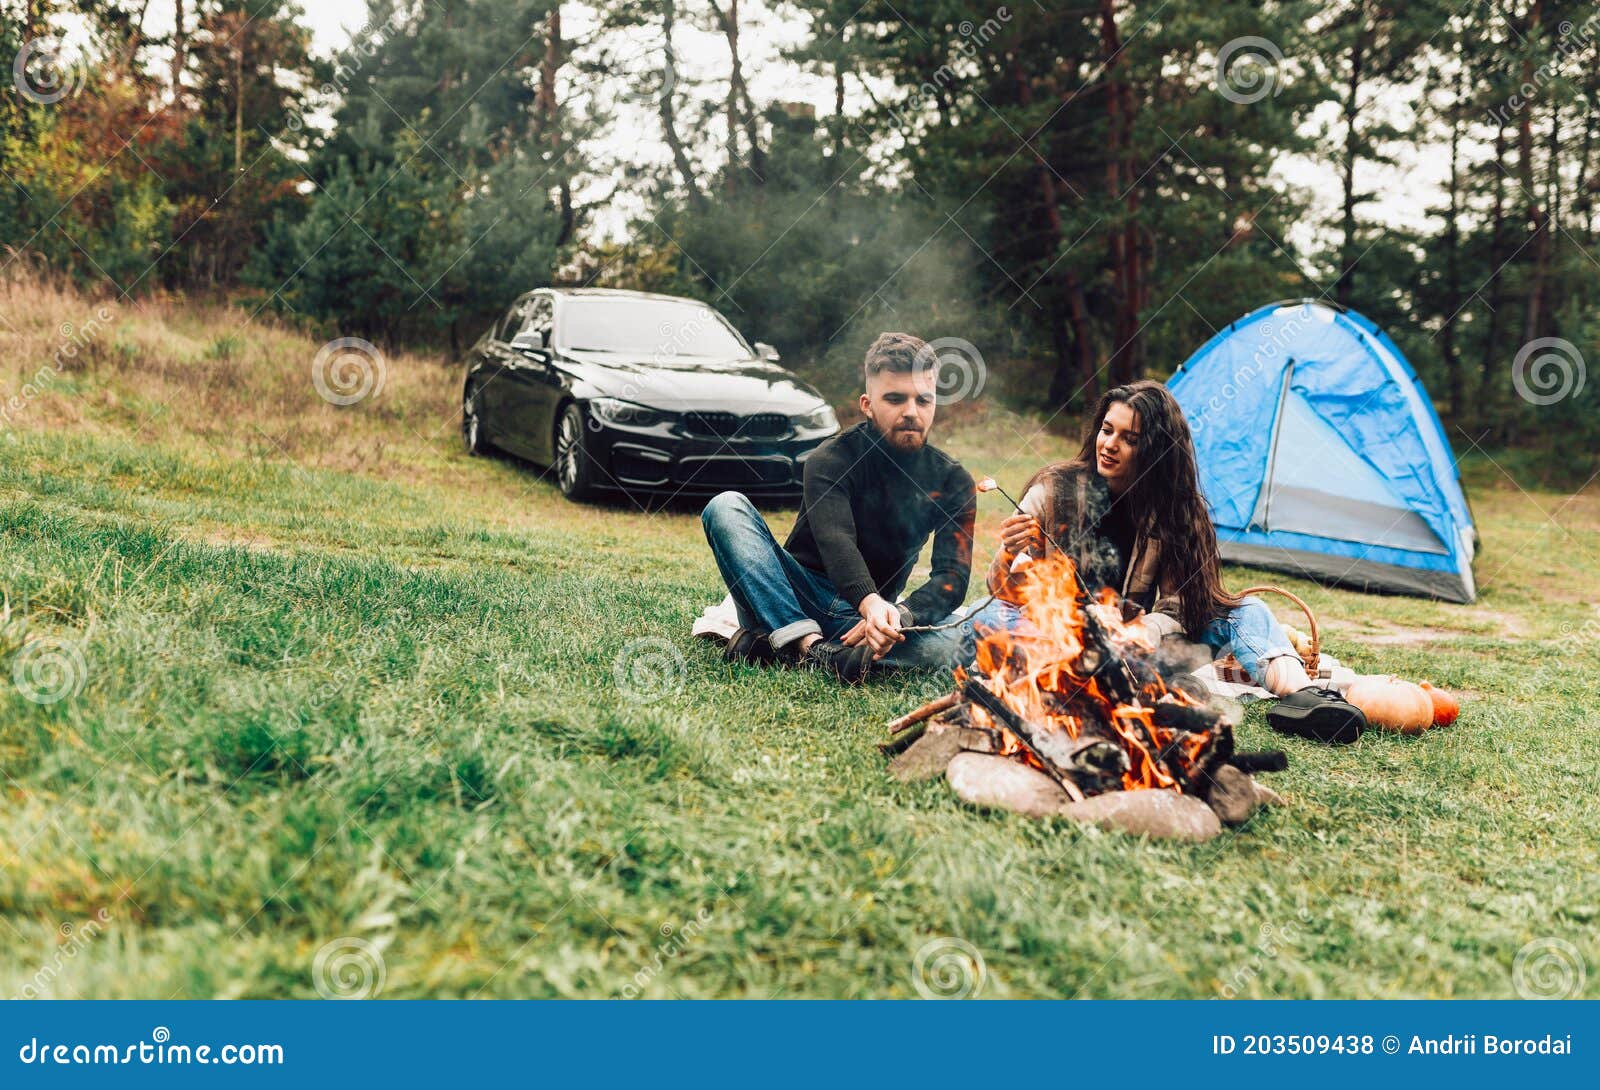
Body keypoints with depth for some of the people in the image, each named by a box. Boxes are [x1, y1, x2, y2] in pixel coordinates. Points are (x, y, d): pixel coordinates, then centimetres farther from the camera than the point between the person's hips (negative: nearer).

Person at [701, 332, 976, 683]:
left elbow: (953, 575, -12)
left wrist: (900, 615, -35)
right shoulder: (832, 459, -9)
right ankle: (808, 644, -41)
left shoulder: (952, 481, -1)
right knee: (726, 506, -24)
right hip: (796, 595, -1)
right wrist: (870, 602, -49)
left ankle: (771, 645, -33)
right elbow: (835, 541, -27)